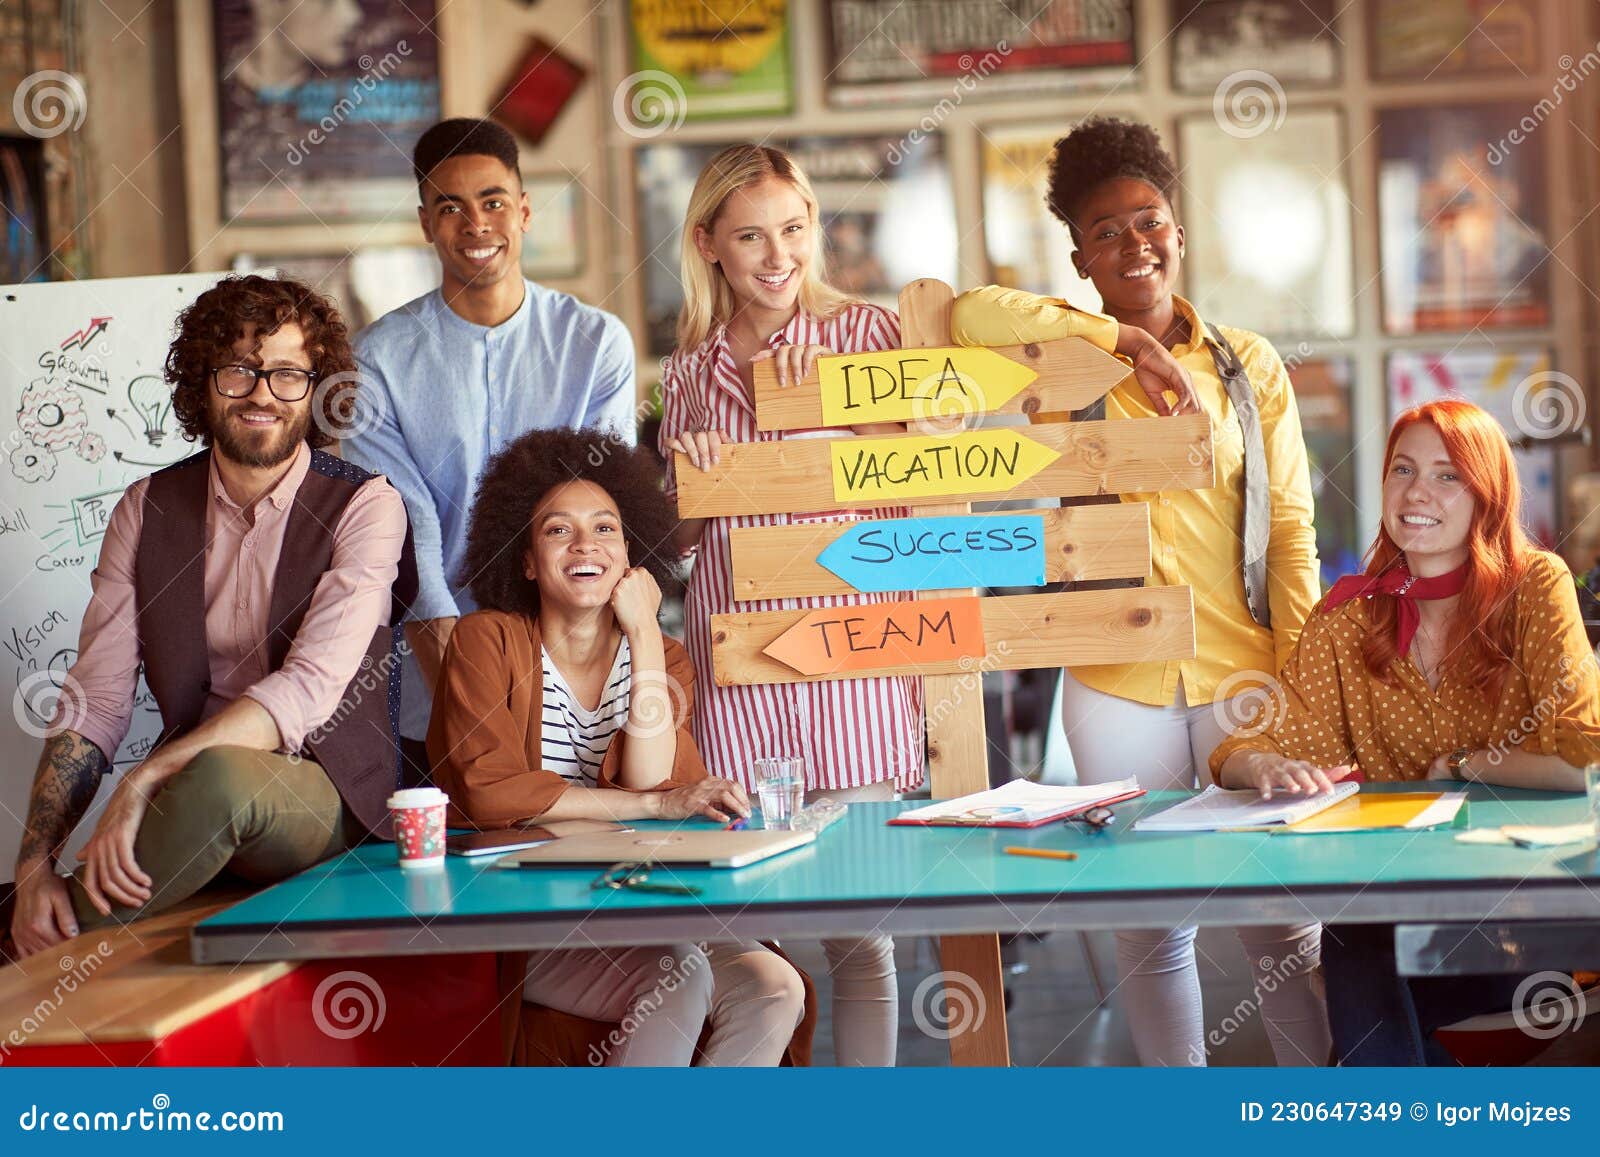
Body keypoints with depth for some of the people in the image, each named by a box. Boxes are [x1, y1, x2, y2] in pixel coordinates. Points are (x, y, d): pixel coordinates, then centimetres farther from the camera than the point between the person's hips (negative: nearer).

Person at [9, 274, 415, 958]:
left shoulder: (366, 506, -3)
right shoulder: (148, 508, 8)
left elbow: (311, 689, -17)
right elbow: (93, 702, 3)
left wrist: (142, 783, -28)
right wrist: (35, 864, -14)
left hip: (328, 799, -2)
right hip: (189, 794, 2)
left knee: (221, 777, -36)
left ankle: (47, 951, -21)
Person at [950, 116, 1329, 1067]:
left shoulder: (1249, 365, 5)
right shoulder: (1062, 360, 2)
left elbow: (1292, 529, 3)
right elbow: (970, 314, -18)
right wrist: (1124, 338, -16)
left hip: (1244, 672, 0)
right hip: (1117, 685, 0)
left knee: (1283, 918, 2)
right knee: (1152, 928, 8)